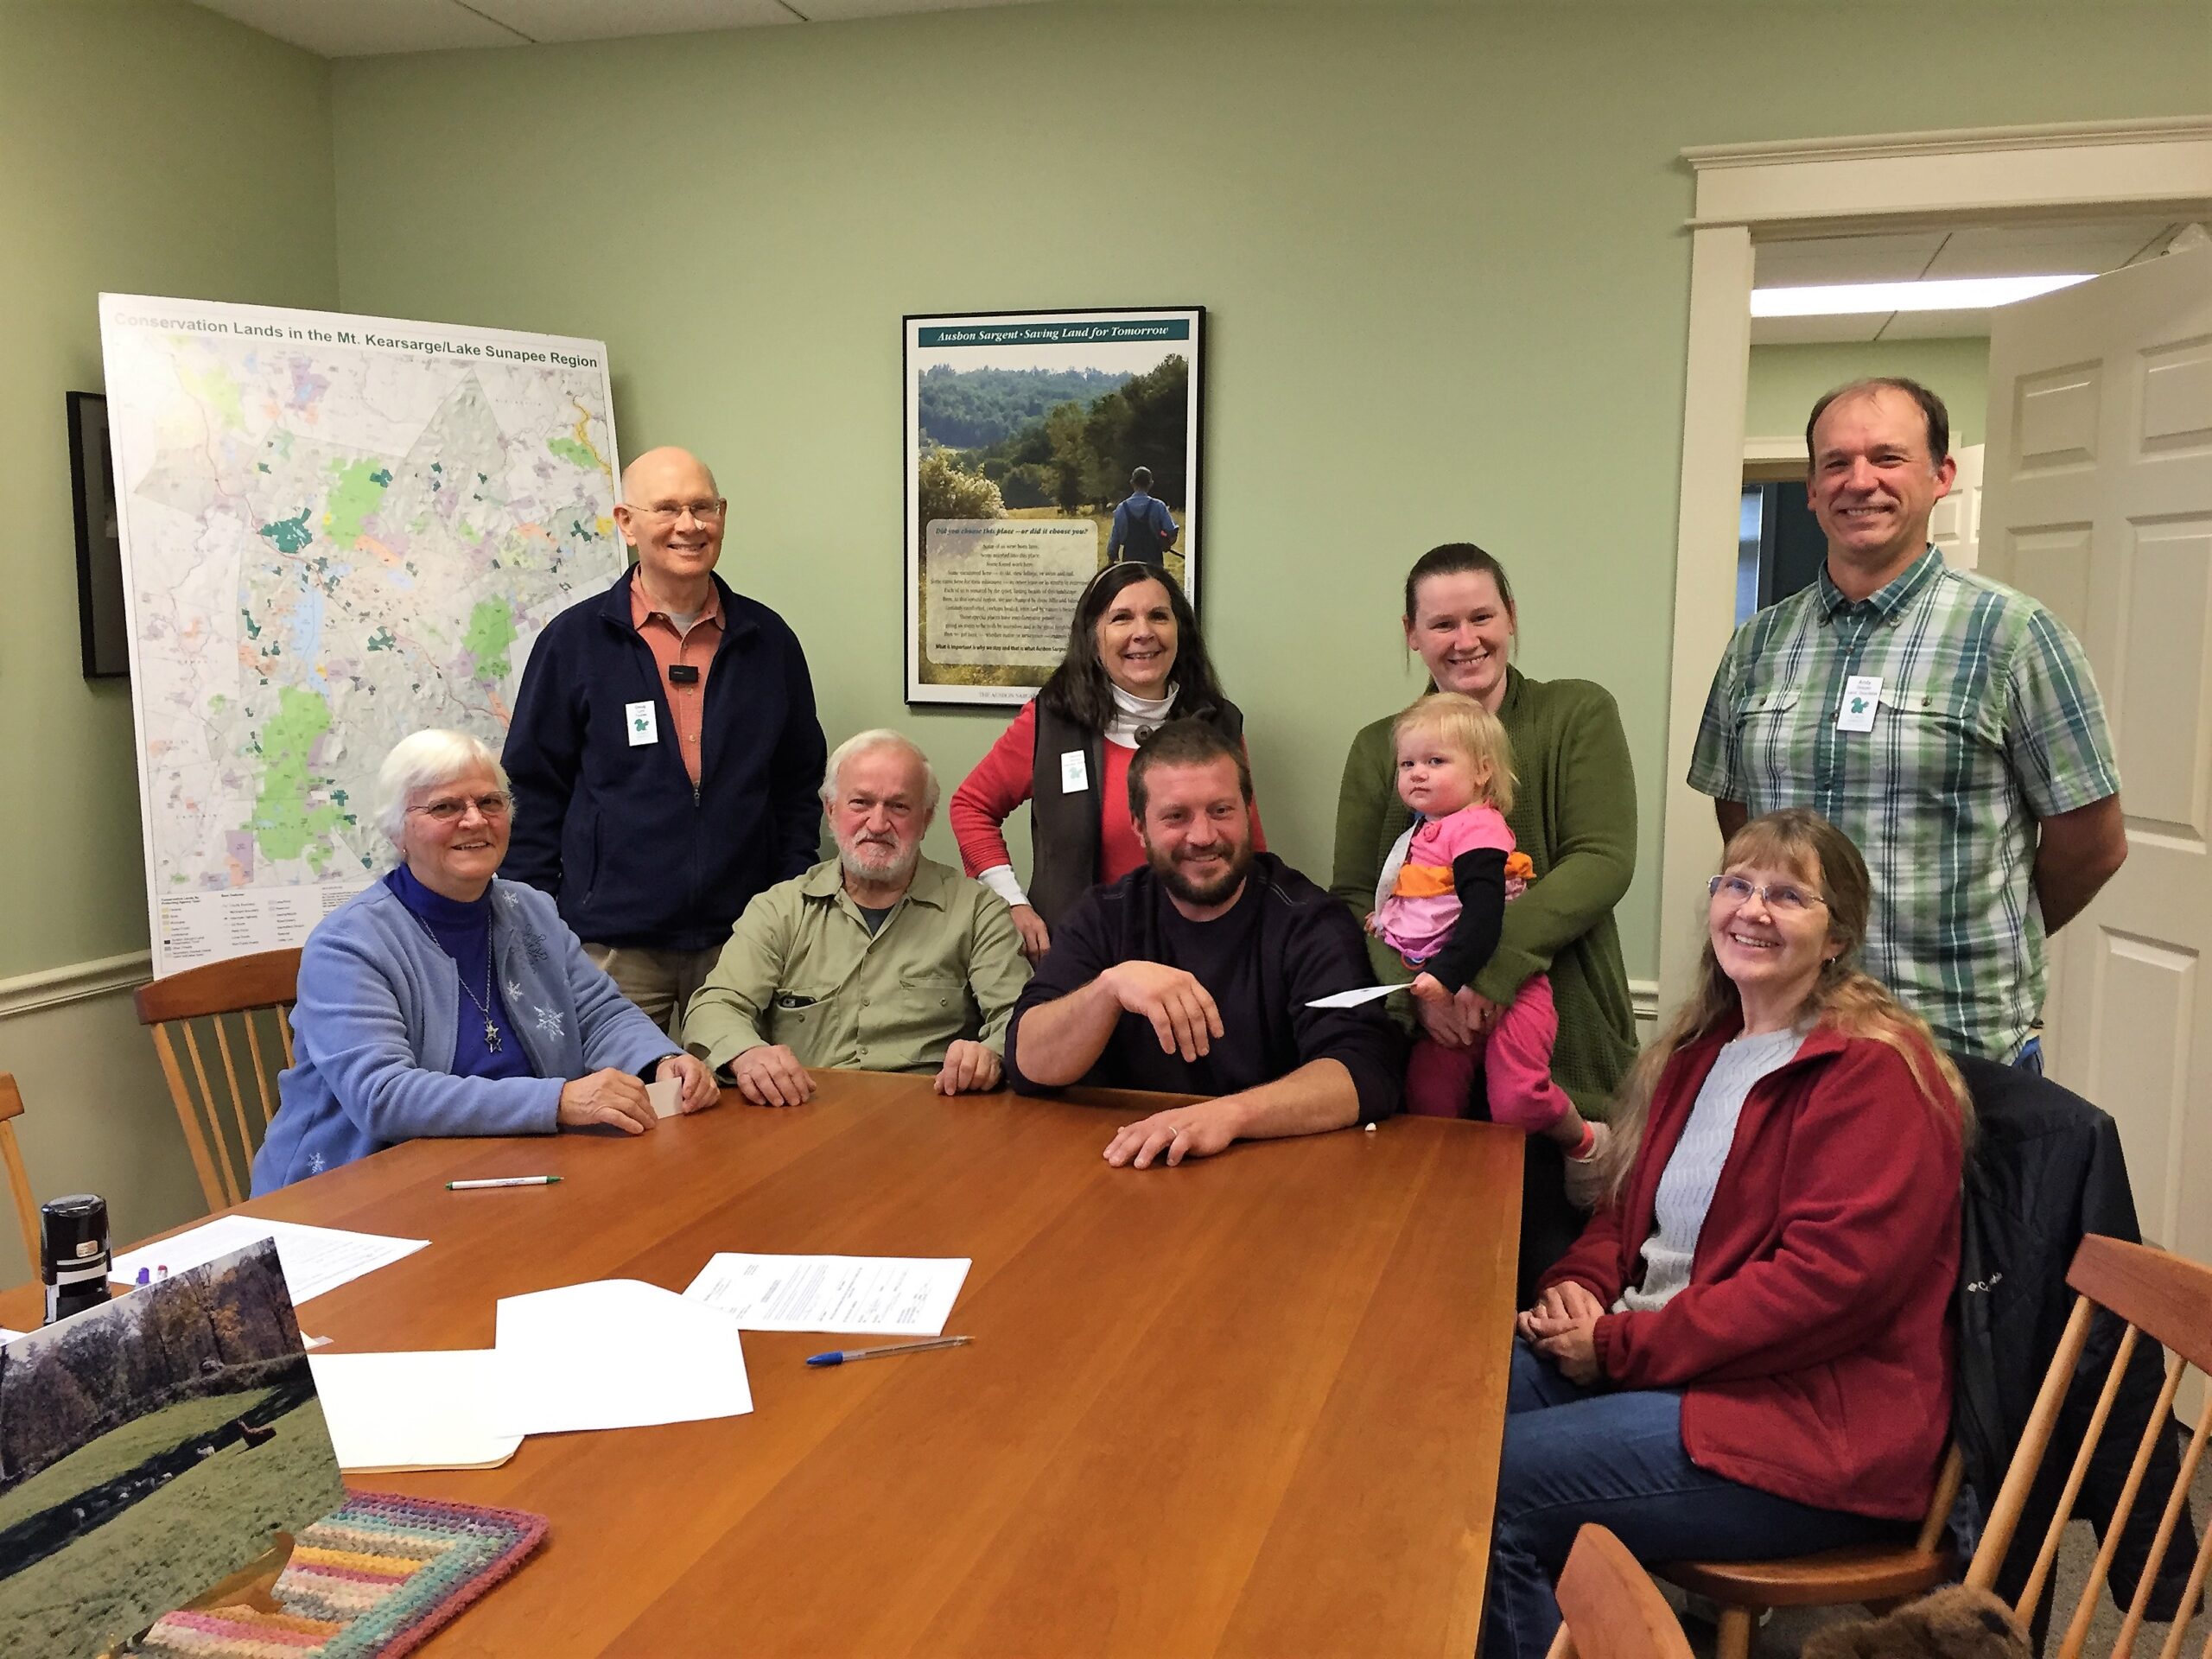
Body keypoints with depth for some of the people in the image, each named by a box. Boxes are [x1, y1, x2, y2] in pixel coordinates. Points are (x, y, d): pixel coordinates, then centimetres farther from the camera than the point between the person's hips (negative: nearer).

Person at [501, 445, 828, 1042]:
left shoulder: (769, 640, 8)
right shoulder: (574, 640, 2)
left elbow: (798, 786, 14)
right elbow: (534, 790, 4)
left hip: (741, 945, 2)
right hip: (612, 945, -2)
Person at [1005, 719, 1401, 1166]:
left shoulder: (1307, 921, -6)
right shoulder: (1103, 916, 3)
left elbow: (1365, 1073, -20)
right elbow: (1029, 1066, -6)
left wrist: (1228, 1113, -35)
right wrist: (1112, 985, -24)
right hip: (1126, 1170, 2)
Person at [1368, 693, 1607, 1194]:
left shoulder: (1477, 827, -12)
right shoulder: (1421, 834, 16)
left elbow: (1483, 916, -24)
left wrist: (1445, 975, -32)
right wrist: (1386, 922, 14)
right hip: (1447, 998, 8)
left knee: (1517, 1104, -18)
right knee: (1426, 1105, 1)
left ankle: (1584, 1143, 12)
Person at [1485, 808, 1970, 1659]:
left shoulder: (1876, 1070, -13)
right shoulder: (1702, 1047, 13)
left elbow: (1827, 1279, -21)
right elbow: (1631, 1205, 20)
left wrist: (1622, 1345, -18)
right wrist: (1580, 1286, -4)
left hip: (1813, 1418, -8)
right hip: (1657, 1361, 8)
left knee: (1498, 1490, -21)